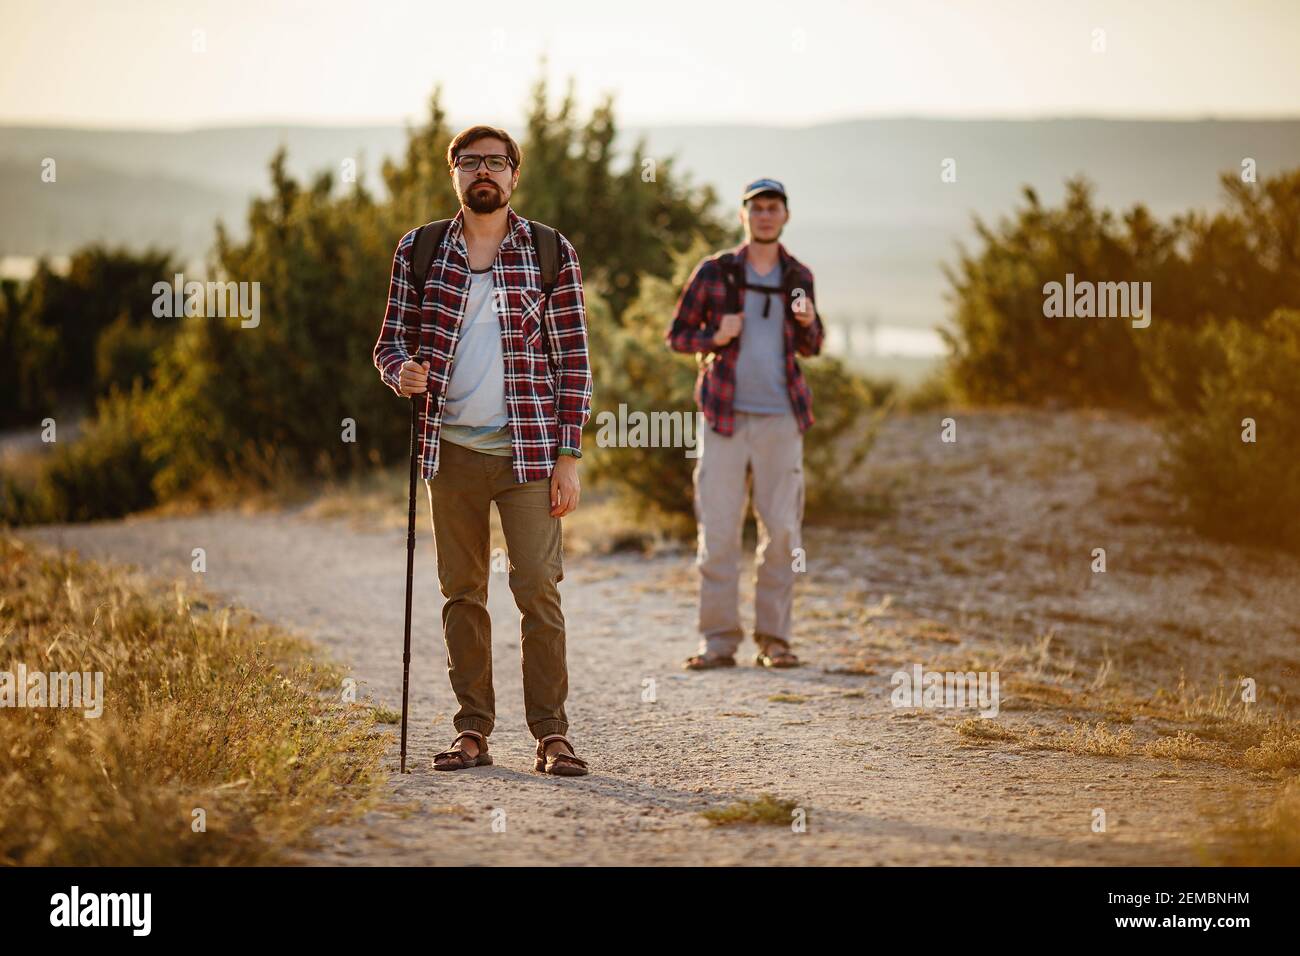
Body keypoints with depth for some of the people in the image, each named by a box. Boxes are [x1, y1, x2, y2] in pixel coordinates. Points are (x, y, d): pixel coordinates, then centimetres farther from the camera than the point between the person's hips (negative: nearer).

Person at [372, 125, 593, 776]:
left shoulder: (552, 253, 2)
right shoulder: (418, 252, 7)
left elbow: (573, 359, 2)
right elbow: (391, 339, 12)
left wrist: (568, 458, -4)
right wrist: (401, 371, -14)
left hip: (528, 451, -2)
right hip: (452, 449, 2)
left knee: (539, 588, -8)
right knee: (462, 593, 7)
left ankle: (551, 734, -2)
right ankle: (473, 732, 15)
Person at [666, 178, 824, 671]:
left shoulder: (798, 277, 10)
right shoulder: (714, 272, 3)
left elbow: (812, 347, 19)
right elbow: (677, 334, 8)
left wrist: (807, 323, -4)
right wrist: (715, 339, -12)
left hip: (781, 420, 2)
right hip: (725, 417, -2)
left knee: (782, 530, 1)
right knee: (717, 530, -3)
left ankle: (774, 639, 9)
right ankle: (718, 642, 2)